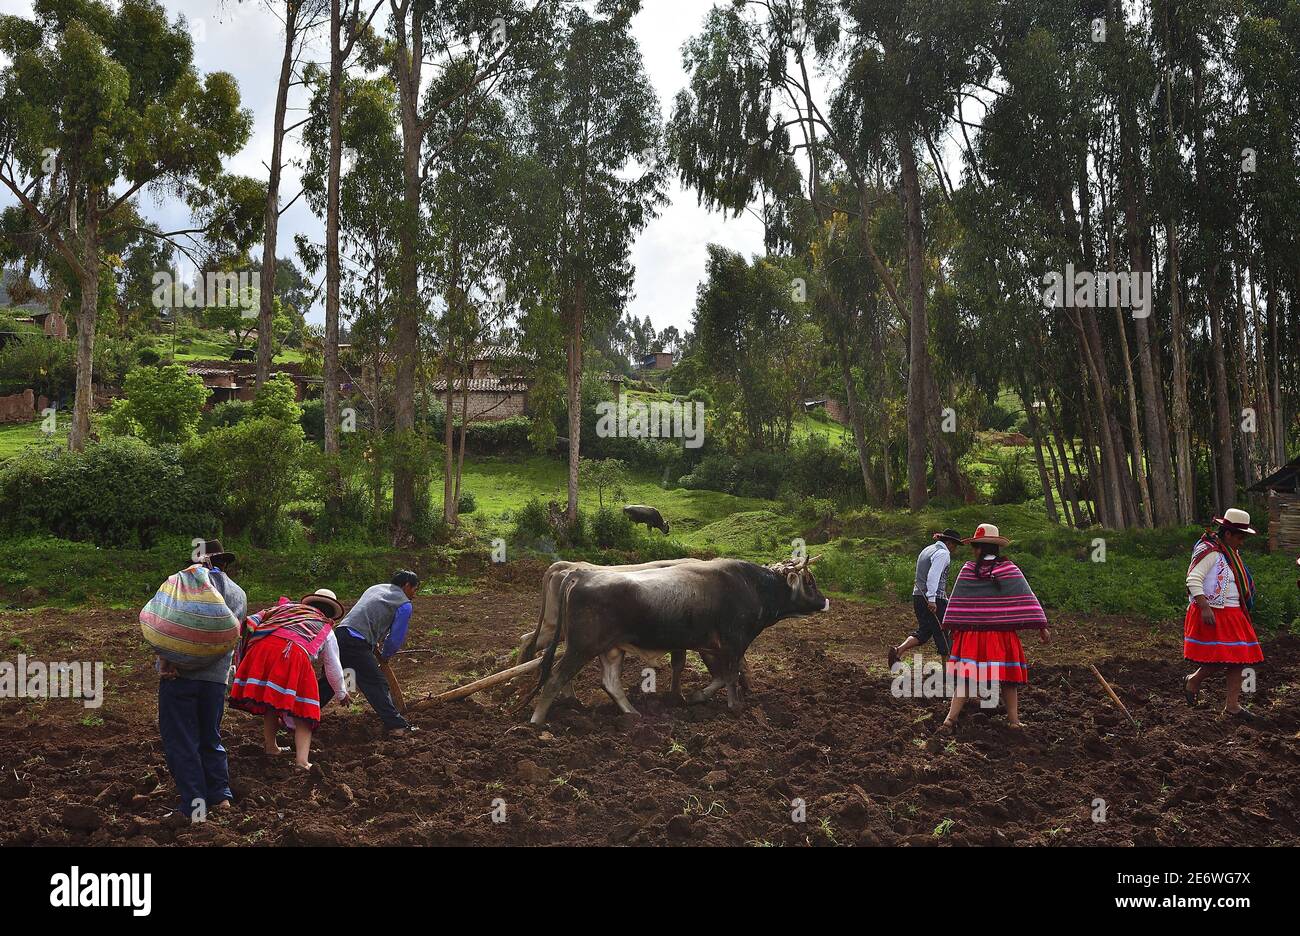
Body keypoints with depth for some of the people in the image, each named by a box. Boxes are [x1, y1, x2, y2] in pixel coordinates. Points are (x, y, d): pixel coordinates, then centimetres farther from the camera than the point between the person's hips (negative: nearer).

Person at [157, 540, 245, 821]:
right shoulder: (239, 594, 14)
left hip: (180, 672, -5)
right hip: (217, 675, 5)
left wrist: (166, 658, -15)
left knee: (181, 741, 2)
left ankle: (194, 807, 1)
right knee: (211, 738, 20)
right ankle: (221, 796, 19)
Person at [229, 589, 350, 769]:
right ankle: (302, 759, -10)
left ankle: (270, 746, 27)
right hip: (295, 655, -3)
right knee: (303, 710, 5)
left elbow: (253, 621, 24)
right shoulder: (326, 630, 29)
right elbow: (334, 669, 34)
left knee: (269, 699, 24)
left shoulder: (287, 607, 36)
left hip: (262, 646, 3)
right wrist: (342, 694, 49)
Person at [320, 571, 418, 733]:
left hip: (341, 632, 8)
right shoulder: (404, 604, 2)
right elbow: (397, 638, 1)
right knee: (377, 684, -5)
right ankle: (396, 725, -6)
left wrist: (375, 643, 32)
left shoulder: (375, 588, 26)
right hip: (357, 644, -8)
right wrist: (384, 655, 19)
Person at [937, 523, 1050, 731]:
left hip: (971, 633, 0)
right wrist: (1042, 626, -4)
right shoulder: (1009, 569, -3)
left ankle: (951, 717, -1)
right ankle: (1013, 719, 15)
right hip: (1002, 634, 0)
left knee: (965, 675, 4)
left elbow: (956, 602, 0)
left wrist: (952, 628, 7)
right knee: (1007, 675, 11)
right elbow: (1026, 599, -6)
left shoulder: (968, 570, -3)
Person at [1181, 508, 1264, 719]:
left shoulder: (1231, 552, 15)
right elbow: (1193, 580, -20)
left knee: (1238, 659, 6)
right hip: (1213, 614, -9)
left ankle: (1232, 704, 14)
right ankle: (1193, 680, 13)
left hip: (1233, 614, 9)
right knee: (1221, 658, -13)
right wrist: (1205, 607, -28)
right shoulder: (1210, 551, -14)